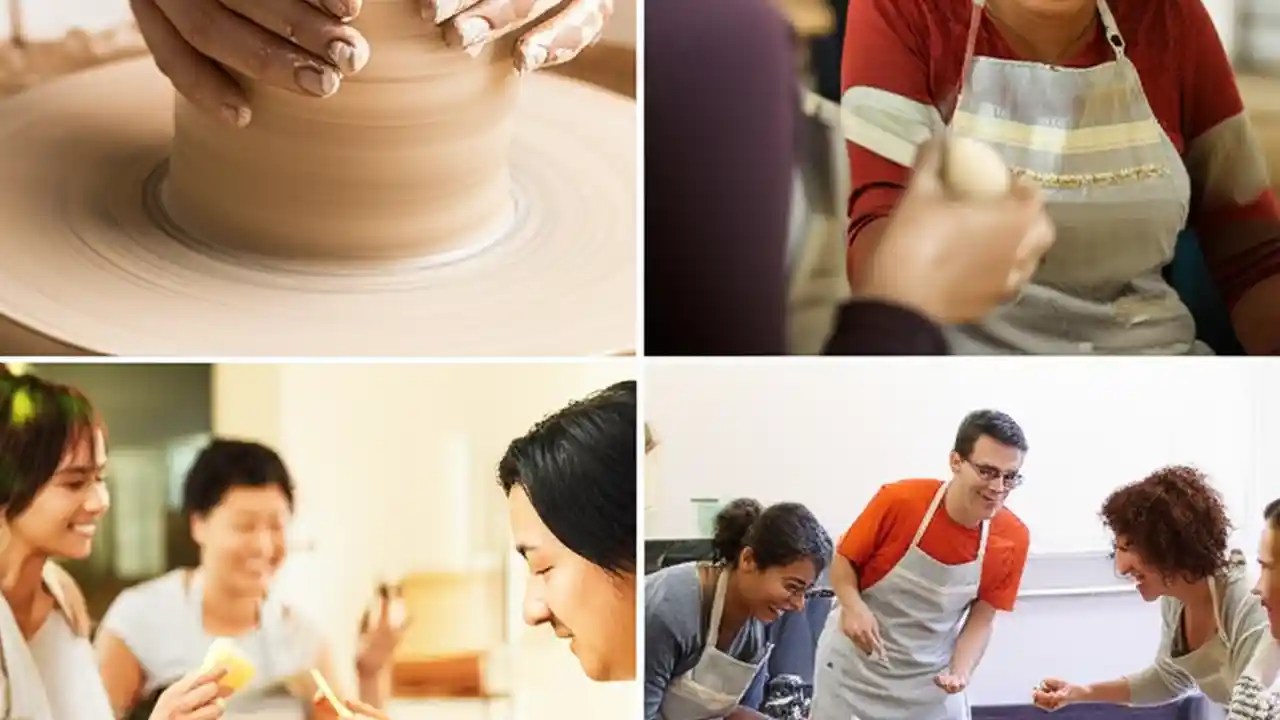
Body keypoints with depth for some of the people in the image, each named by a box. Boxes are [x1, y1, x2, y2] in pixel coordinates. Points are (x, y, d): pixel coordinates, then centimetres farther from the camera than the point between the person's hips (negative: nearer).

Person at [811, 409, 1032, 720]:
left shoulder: (1013, 539, -15)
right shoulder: (899, 500, -22)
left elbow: (981, 620, -5)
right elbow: (843, 560, -7)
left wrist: (960, 672, -23)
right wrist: (853, 606, -27)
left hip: (932, 679, 2)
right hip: (855, 664, -2)